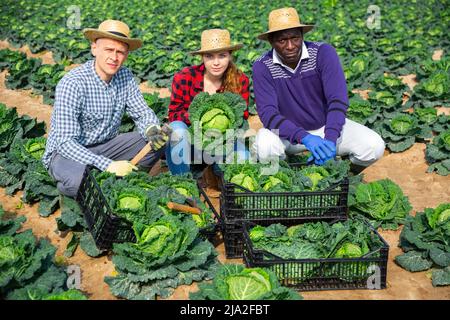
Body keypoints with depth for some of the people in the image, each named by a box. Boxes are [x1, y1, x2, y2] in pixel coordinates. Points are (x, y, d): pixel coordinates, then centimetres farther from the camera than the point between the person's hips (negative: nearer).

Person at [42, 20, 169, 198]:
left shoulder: (125, 76, -8)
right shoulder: (71, 84, -25)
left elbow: (142, 113, 1)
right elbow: (66, 142, -28)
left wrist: (152, 130, -24)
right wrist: (108, 165, -38)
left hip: (105, 146, 5)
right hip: (66, 151, -5)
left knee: (158, 142, -11)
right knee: (79, 181, -36)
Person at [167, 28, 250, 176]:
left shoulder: (240, 80, -7)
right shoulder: (184, 78, -13)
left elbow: (242, 117, -3)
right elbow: (174, 114, -10)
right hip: (187, 141, -1)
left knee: (243, 156, -28)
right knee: (178, 129, -35)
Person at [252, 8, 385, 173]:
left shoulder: (323, 52, -17)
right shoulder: (262, 67, -17)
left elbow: (338, 100, -24)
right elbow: (267, 112, -26)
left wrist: (330, 140, -40)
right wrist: (304, 137, -41)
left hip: (326, 125, 1)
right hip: (289, 132, -1)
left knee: (373, 147, -20)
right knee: (264, 148, -34)